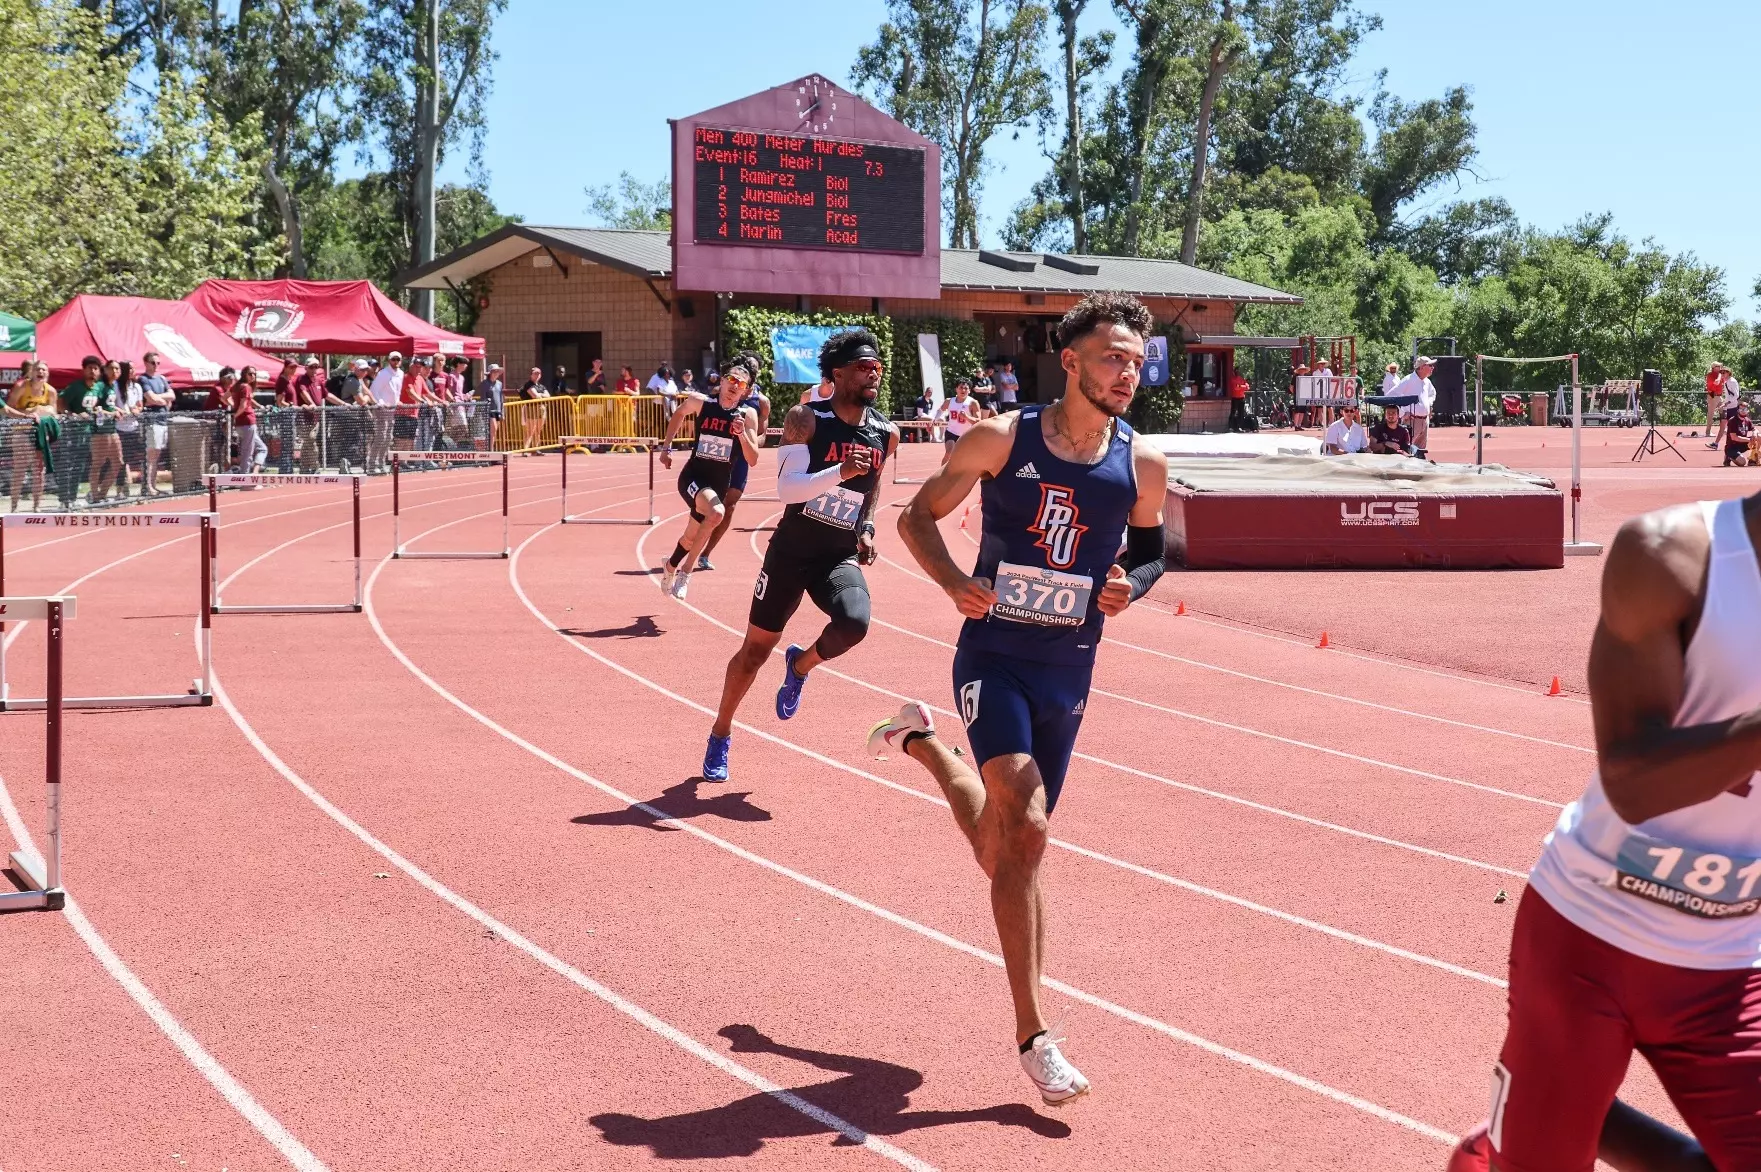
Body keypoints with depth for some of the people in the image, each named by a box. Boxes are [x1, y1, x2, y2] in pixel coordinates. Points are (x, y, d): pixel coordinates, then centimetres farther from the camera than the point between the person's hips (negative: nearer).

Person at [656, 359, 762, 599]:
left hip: (720, 483, 3)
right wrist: (667, 447, 14)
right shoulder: (700, 402, -8)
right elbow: (680, 413, 16)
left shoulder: (748, 415, -8)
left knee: (692, 537, 18)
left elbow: (753, 460, -12)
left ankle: (671, 567, 52)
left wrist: (742, 433, -27)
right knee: (716, 512, -33)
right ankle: (685, 571, -17)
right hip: (693, 476, -3)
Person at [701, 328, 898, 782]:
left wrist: (867, 529, 6)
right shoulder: (806, 418, -13)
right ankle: (720, 735, 30)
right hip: (791, 552, -2)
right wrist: (840, 472, -35)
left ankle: (800, 665, 6)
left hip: (841, 556, 2)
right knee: (755, 649, 7)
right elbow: (787, 489, -22)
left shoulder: (885, 434, 0)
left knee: (854, 622, -28)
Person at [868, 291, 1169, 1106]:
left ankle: (922, 742, 47)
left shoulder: (1143, 468, -1)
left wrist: (1131, 585, -8)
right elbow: (917, 516, 1)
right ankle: (1032, 1034, -12)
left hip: (1069, 671, 4)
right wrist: (955, 583, -18)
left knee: (1004, 850, 14)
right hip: (992, 656, -4)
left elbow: (1152, 550, 16)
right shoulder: (1001, 440, -8)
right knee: (1024, 829, -20)